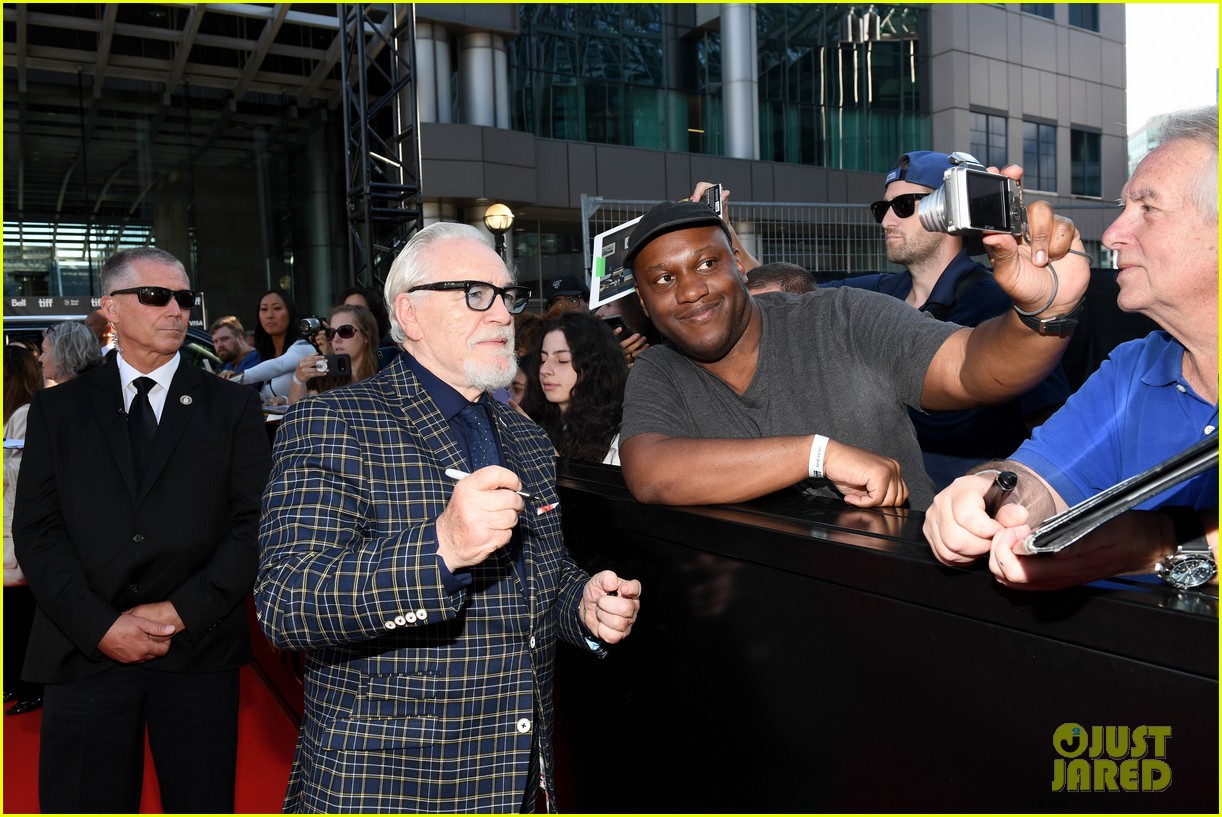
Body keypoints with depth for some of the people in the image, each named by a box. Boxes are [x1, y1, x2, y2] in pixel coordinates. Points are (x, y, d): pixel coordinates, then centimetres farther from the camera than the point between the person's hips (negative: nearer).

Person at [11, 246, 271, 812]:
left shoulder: (233, 408, 7)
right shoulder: (58, 409, 9)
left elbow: (255, 523, 0)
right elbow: (36, 530, 2)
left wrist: (183, 611, -10)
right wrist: (100, 625, -10)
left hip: (199, 653, 0)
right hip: (85, 653, 1)